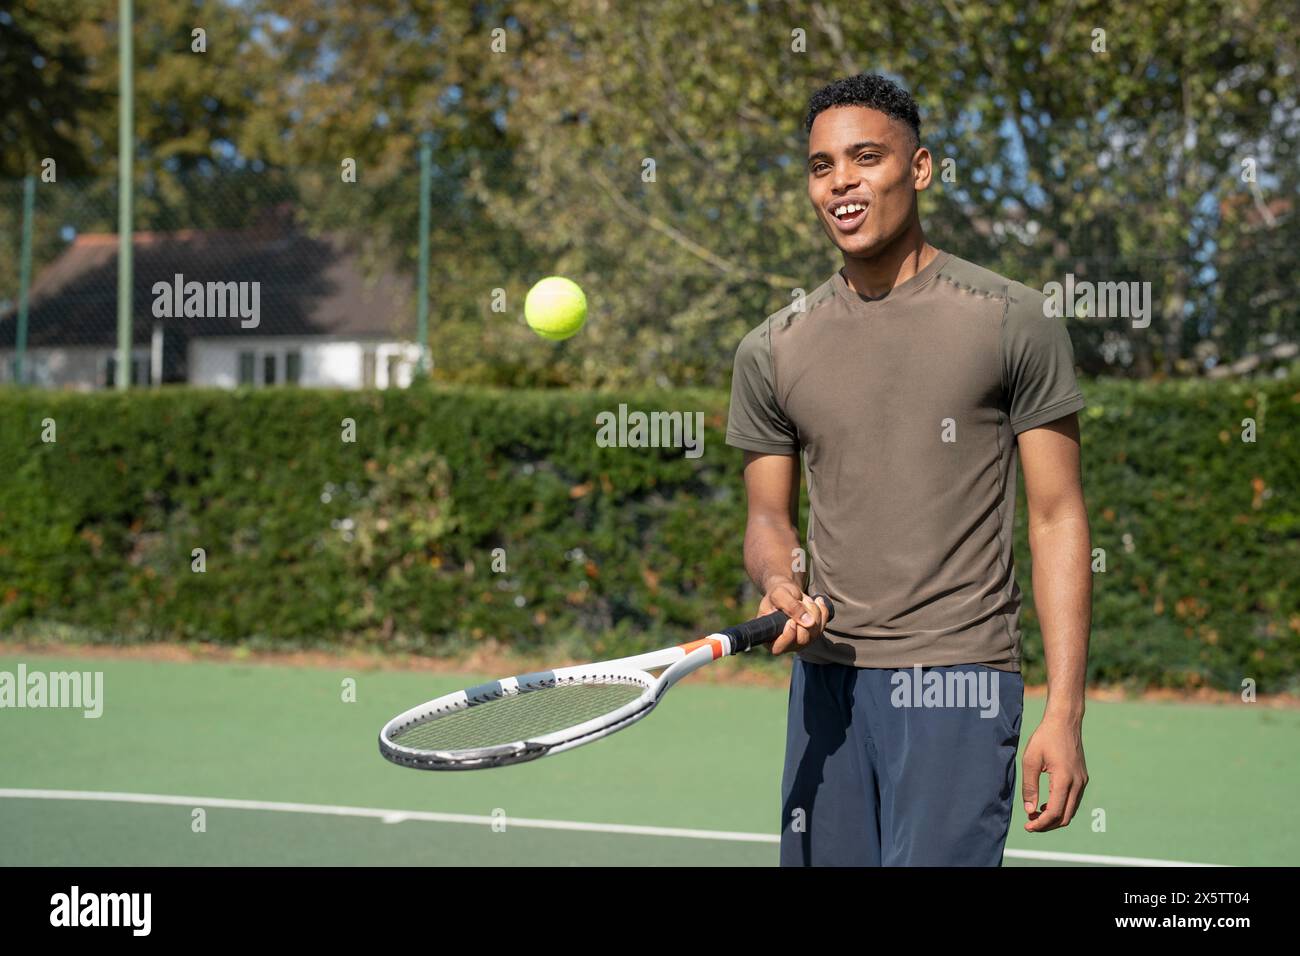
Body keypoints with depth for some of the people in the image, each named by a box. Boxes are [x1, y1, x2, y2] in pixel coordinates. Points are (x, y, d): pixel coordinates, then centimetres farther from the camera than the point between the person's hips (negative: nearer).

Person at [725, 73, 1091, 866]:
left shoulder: (1012, 320, -1)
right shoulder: (773, 351, 9)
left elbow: (1057, 522, -2)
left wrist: (1065, 713, -9)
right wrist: (782, 584, -8)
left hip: (958, 681, -4)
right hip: (826, 680, 4)